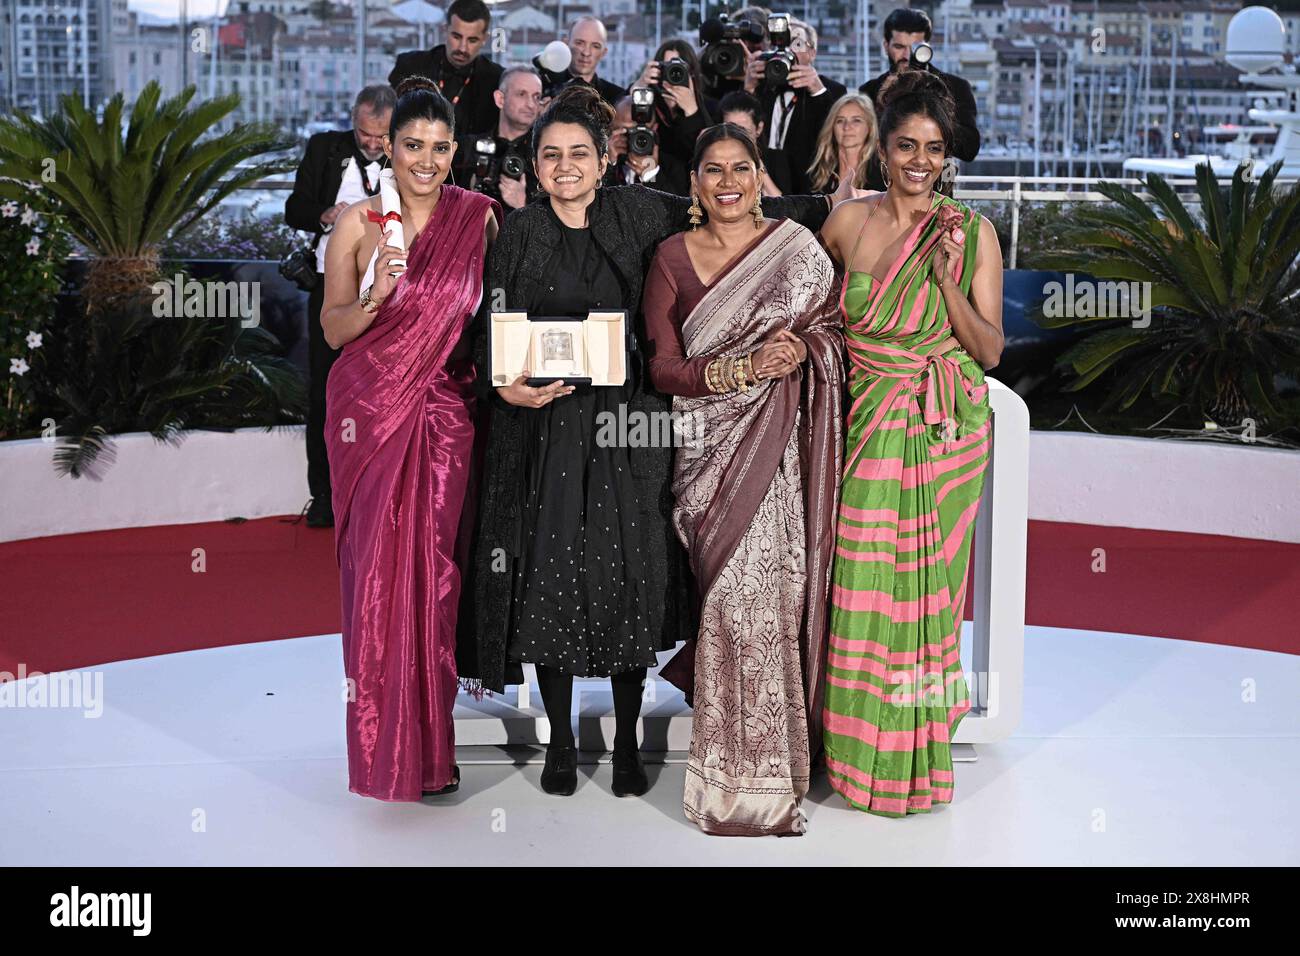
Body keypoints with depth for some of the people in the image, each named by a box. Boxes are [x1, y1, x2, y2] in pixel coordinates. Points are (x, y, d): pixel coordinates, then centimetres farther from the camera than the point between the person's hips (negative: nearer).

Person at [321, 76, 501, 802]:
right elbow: (333, 328, 2)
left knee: (435, 564, -1)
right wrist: (376, 298, -17)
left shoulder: (477, 218, 4)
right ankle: (383, 740, 11)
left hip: (444, 414, 0)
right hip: (370, 411, 0)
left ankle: (433, 741, 10)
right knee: (378, 567, 0)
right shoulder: (358, 222, 2)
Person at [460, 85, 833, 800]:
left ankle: (627, 741, 16)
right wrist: (507, 387, -16)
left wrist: (831, 206, 4)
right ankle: (561, 741, 16)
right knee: (551, 574, -1)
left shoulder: (635, 213, 6)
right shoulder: (518, 234, 5)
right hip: (545, 424, 0)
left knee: (630, 575, 0)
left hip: (626, 424, 1)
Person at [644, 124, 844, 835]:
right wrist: (746, 367, -14)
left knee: (763, 593, -11)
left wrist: (798, 351, -13)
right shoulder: (672, 257, 7)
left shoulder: (798, 249, 8)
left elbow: (830, 331, 9)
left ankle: (758, 765, 5)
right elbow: (664, 368, 0)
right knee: (739, 595, -10)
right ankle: (744, 777, 4)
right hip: (705, 448, 0)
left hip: (773, 450, 0)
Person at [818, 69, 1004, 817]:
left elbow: (990, 350, -7)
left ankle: (917, 755, 19)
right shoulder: (847, 221, 2)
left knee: (924, 584, 3)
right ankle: (861, 750, 19)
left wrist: (947, 279, -18)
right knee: (861, 582, 3)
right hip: (867, 424, 2)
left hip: (945, 430, -2)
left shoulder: (973, 233, -4)